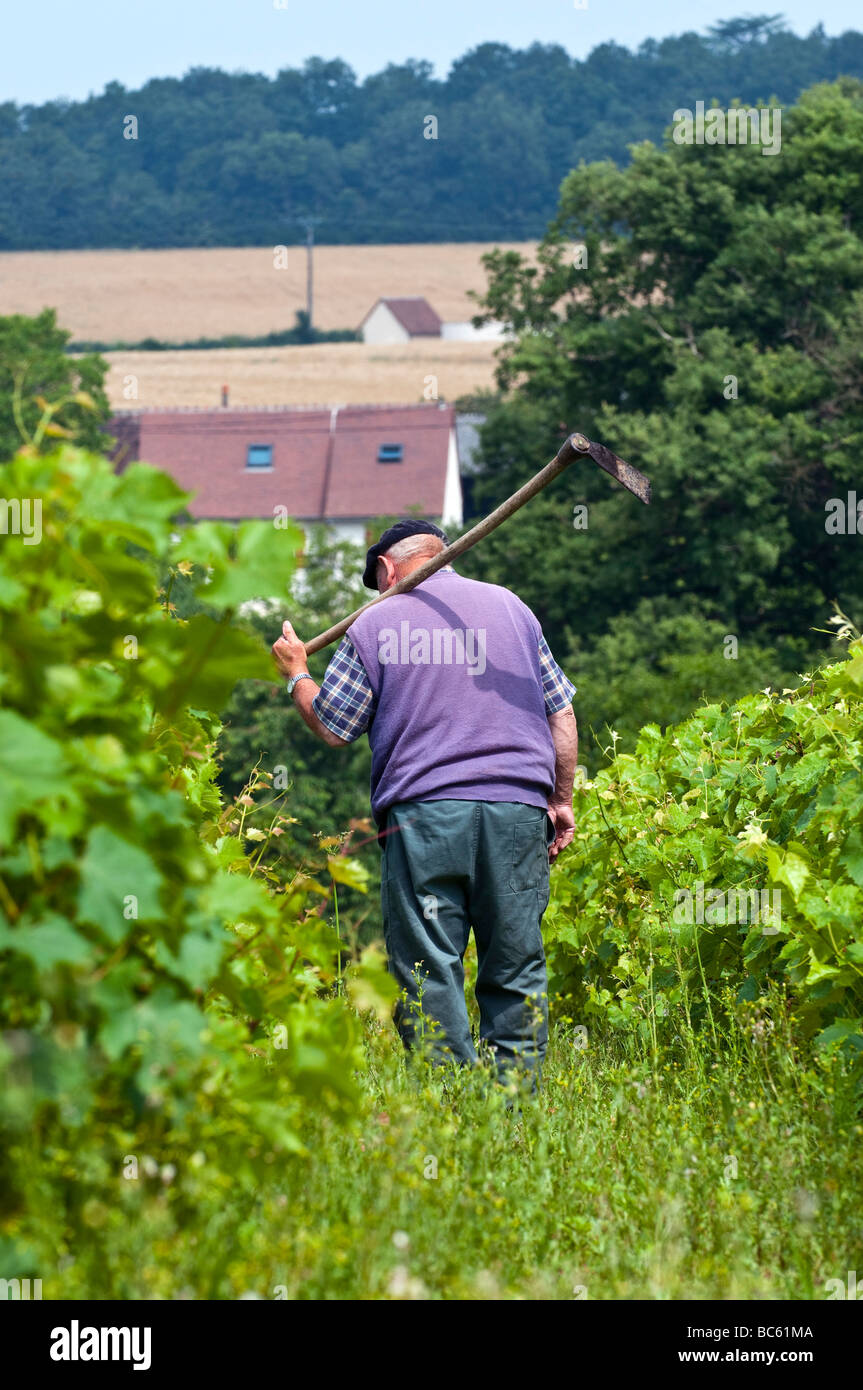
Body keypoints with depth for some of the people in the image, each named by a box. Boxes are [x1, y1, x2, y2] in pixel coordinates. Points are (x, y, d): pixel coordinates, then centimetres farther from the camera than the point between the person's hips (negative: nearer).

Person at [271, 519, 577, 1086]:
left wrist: (297, 674, 28)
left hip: (422, 813, -2)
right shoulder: (510, 606, 14)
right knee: (516, 969, 4)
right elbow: (561, 711, 13)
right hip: (517, 809, 2)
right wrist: (562, 800, 20)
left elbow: (332, 729, 11)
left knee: (429, 974, 0)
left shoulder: (374, 624, 7)